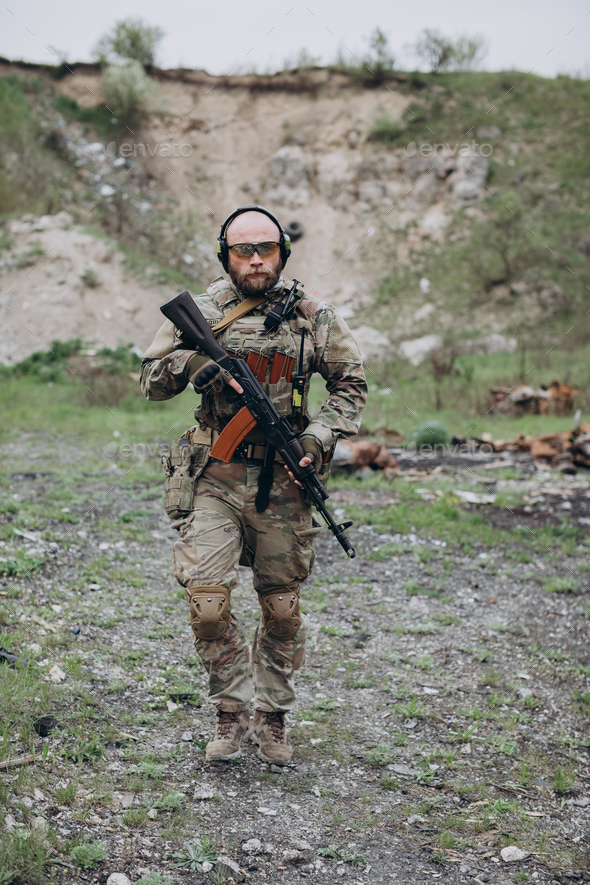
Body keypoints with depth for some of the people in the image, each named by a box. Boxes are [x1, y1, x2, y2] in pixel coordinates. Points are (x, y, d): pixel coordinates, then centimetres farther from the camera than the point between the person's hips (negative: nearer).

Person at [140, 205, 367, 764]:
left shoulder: (313, 317, 4)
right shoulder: (201, 314, 2)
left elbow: (350, 385, 11)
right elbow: (150, 382, 4)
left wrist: (318, 438, -5)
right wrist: (193, 361, -16)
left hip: (282, 483, 1)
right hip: (214, 478, -1)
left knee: (282, 609, 8)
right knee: (207, 601, -11)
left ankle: (272, 718, 26)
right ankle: (231, 713, 10)